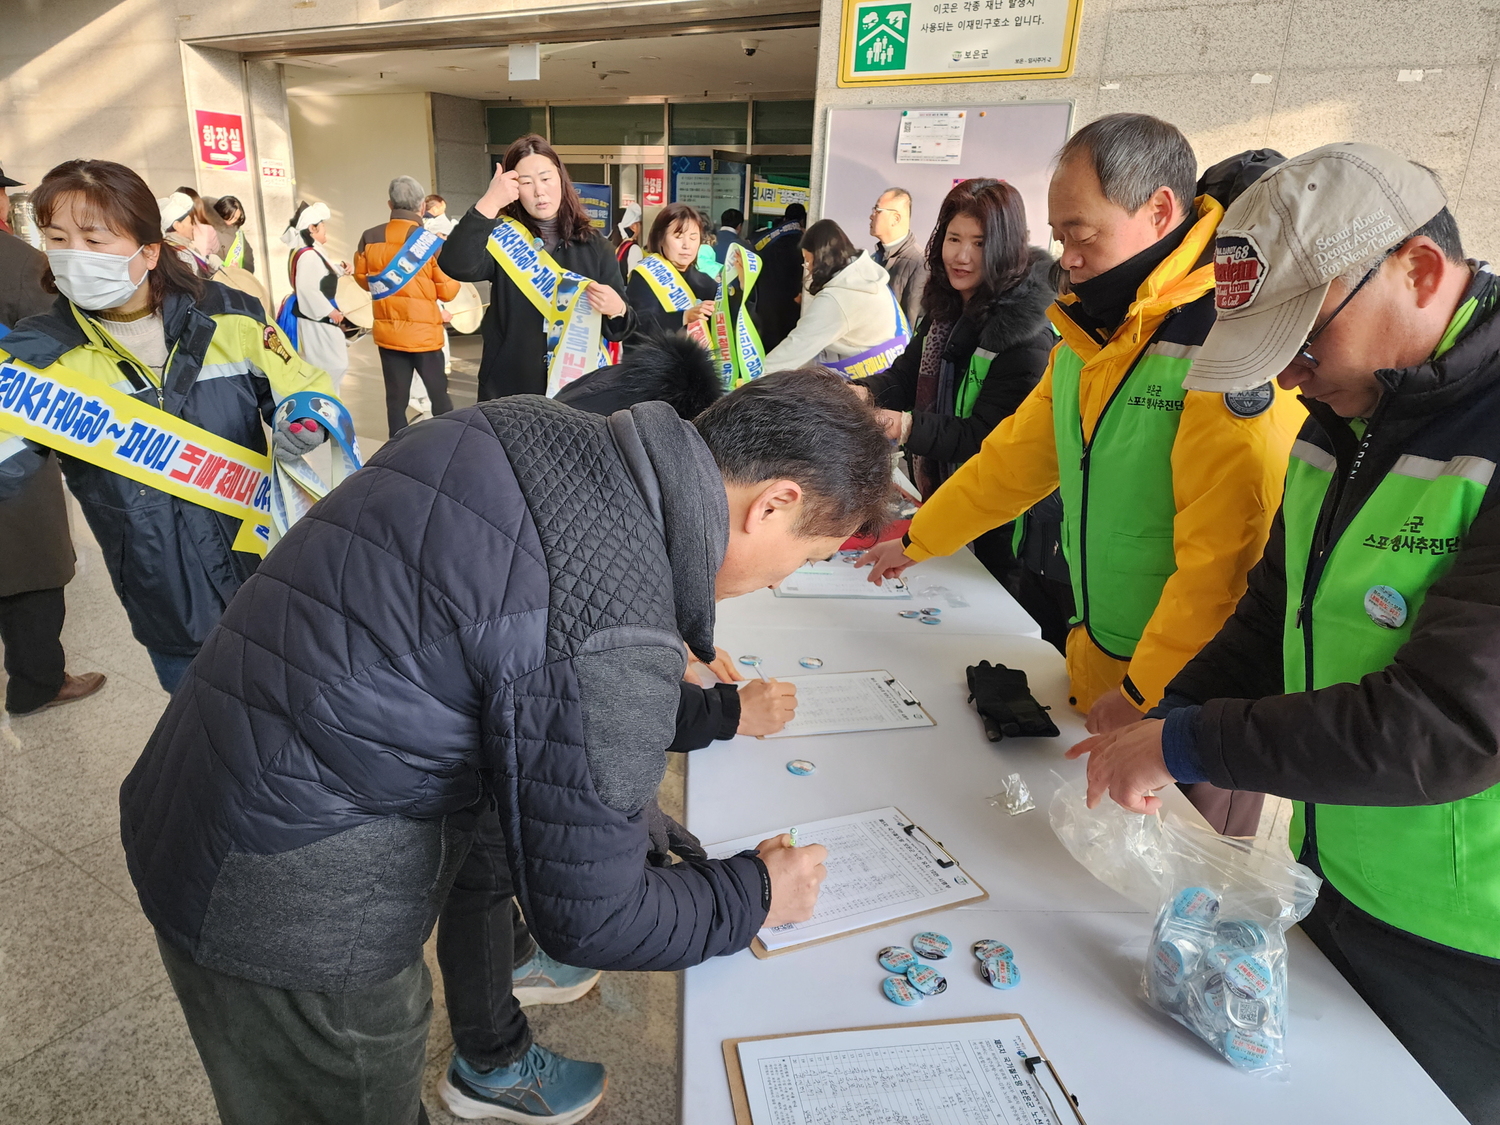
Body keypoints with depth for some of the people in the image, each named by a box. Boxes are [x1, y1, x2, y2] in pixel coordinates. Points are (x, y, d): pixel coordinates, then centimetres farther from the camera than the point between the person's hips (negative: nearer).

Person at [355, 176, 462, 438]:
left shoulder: (370, 238, -2)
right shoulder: (432, 241, -13)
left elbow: (362, 278, 11)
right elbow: (448, 291, -9)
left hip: (387, 331, 3)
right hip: (424, 332, -3)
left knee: (396, 397, 9)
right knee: (438, 393, 10)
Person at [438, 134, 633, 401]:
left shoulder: (594, 245, 2)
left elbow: (620, 329, 2)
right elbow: (455, 266, -22)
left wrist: (616, 310, -20)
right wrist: (489, 204, -26)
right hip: (510, 391, -1)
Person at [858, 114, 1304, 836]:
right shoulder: (1092, 331, 8)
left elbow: (1225, 548, -26)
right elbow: (1017, 456, 14)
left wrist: (1145, 692, -20)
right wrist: (917, 541, 18)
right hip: (1101, 666, 8)